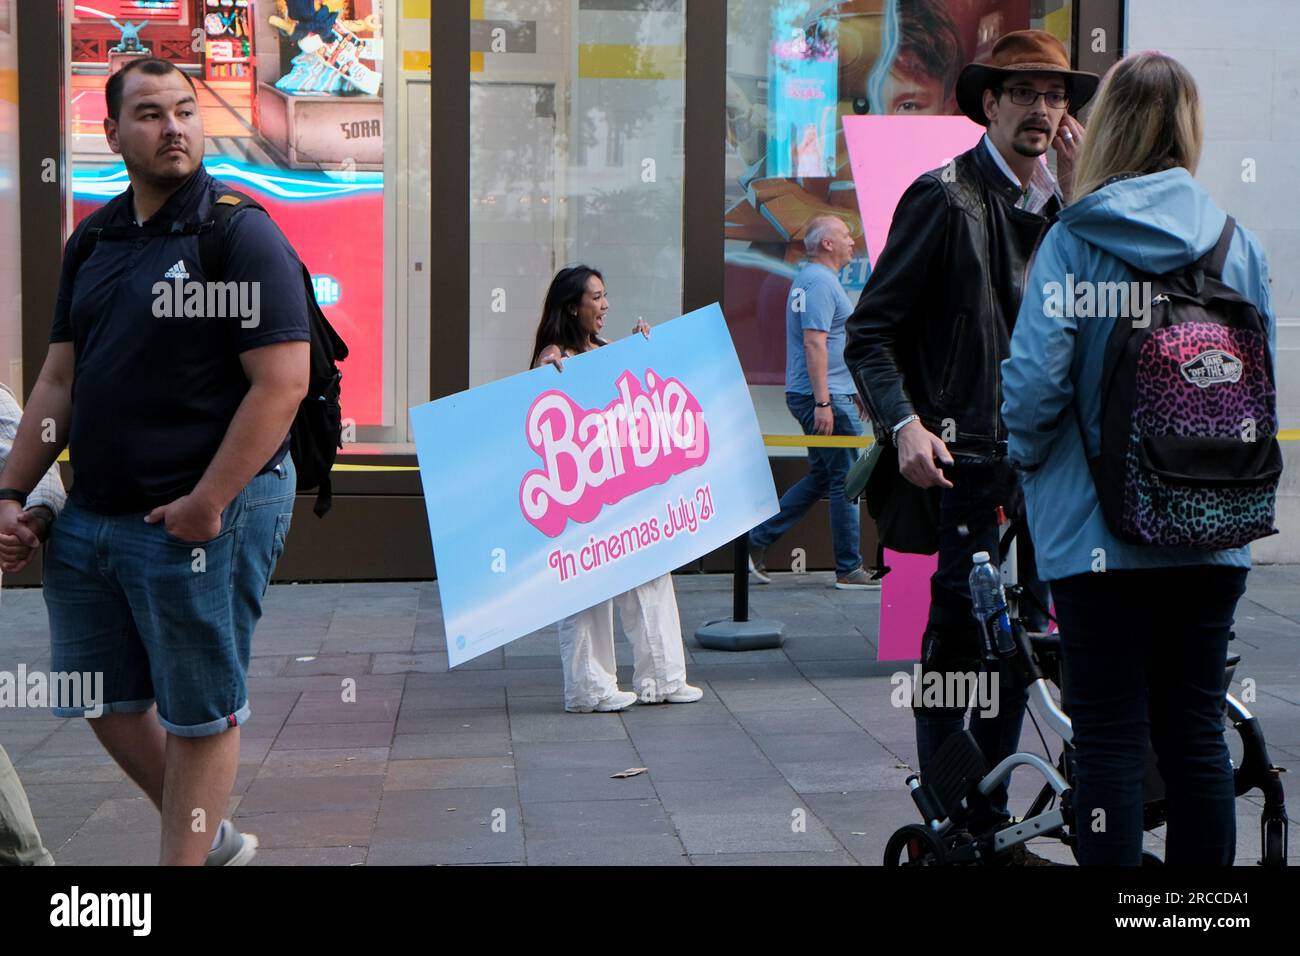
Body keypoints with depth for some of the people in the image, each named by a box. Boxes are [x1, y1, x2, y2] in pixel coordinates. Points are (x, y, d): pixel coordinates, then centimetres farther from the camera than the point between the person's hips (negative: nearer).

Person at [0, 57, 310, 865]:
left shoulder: (241, 234, -10)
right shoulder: (93, 242, 11)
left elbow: (283, 382, -17)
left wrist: (206, 504, -20)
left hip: (204, 517, -7)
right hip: (91, 517, 8)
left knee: (198, 712, 3)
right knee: (108, 701, 16)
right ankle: (211, 838, 34)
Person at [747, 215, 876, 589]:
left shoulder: (808, 279, 19)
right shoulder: (820, 282, -14)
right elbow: (814, 344, -22)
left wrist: (853, 390, 29)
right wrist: (823, 403, -25)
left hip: (822, 396, 11)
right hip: (827, 396, -11)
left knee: (821, 477, 15)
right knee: (845, 480, -4)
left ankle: (758, 539, 15)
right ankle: (849, 569, 3)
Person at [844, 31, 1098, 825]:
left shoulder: (1065, 202, 14)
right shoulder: (947, 196, -4)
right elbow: (871, 331, -7)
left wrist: (1078, 192, -3)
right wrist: (905, 424, -21)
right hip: (968, 461, -6)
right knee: (959, 639, -5)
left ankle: (990, 816, 22)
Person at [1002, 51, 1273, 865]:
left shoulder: (1073, 241, -9)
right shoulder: (1238, 245, 2)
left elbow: (1034, 376, -14)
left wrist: (1027, 458, 4)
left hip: (1098, 527, -3)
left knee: (1110, 736, 4)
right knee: (1196, 730, 12)